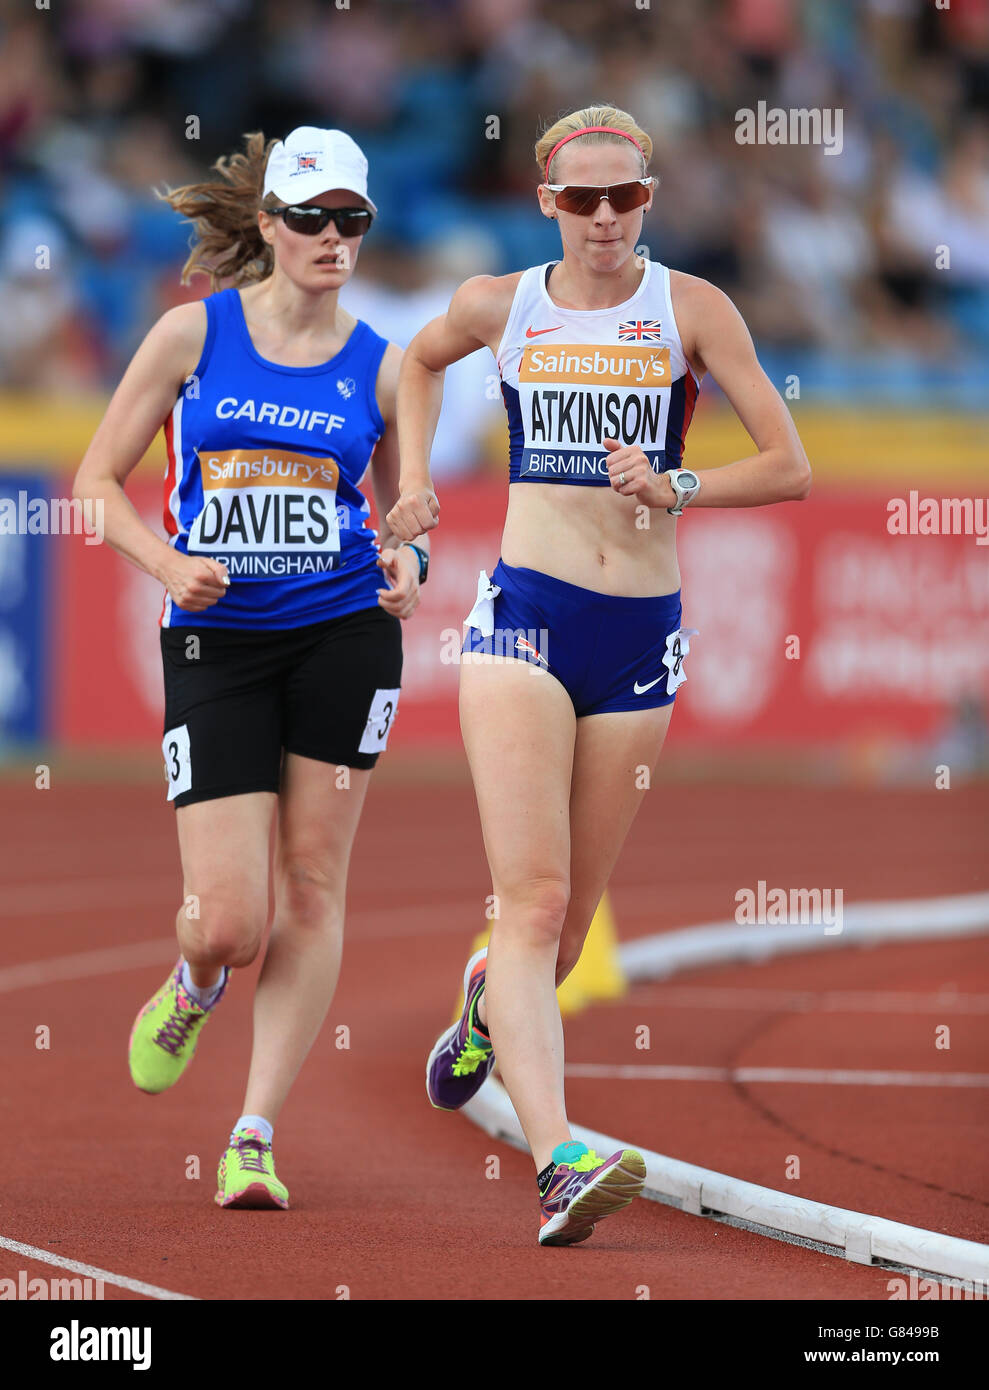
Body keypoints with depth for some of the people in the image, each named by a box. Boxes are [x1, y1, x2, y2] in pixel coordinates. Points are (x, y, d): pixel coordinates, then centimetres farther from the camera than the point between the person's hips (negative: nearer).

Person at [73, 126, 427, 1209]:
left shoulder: (380, 367, 6)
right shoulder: (194, 334, 1)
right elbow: (98, 480, 4)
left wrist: (406, 562, -6)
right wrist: (169, 563, -12)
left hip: (344, 634, 2)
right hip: (216, 642, -2)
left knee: (312, 889, 0)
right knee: (227, 922, -9)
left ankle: (255, 1138, 6)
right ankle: (193, 994, 29)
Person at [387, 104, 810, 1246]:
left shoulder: (690, 310, 1)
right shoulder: (499, 306, 5)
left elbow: (789, 467, -1)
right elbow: (420, 360, 29)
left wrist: (676, 486, -16)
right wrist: (413, 483, 15)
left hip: (640, 636, 1)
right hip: (525, 616, -1)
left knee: (568, 918, 12)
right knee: (534, 899, -17)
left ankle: (489, 1001, 48)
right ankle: (560, 1164, -28)